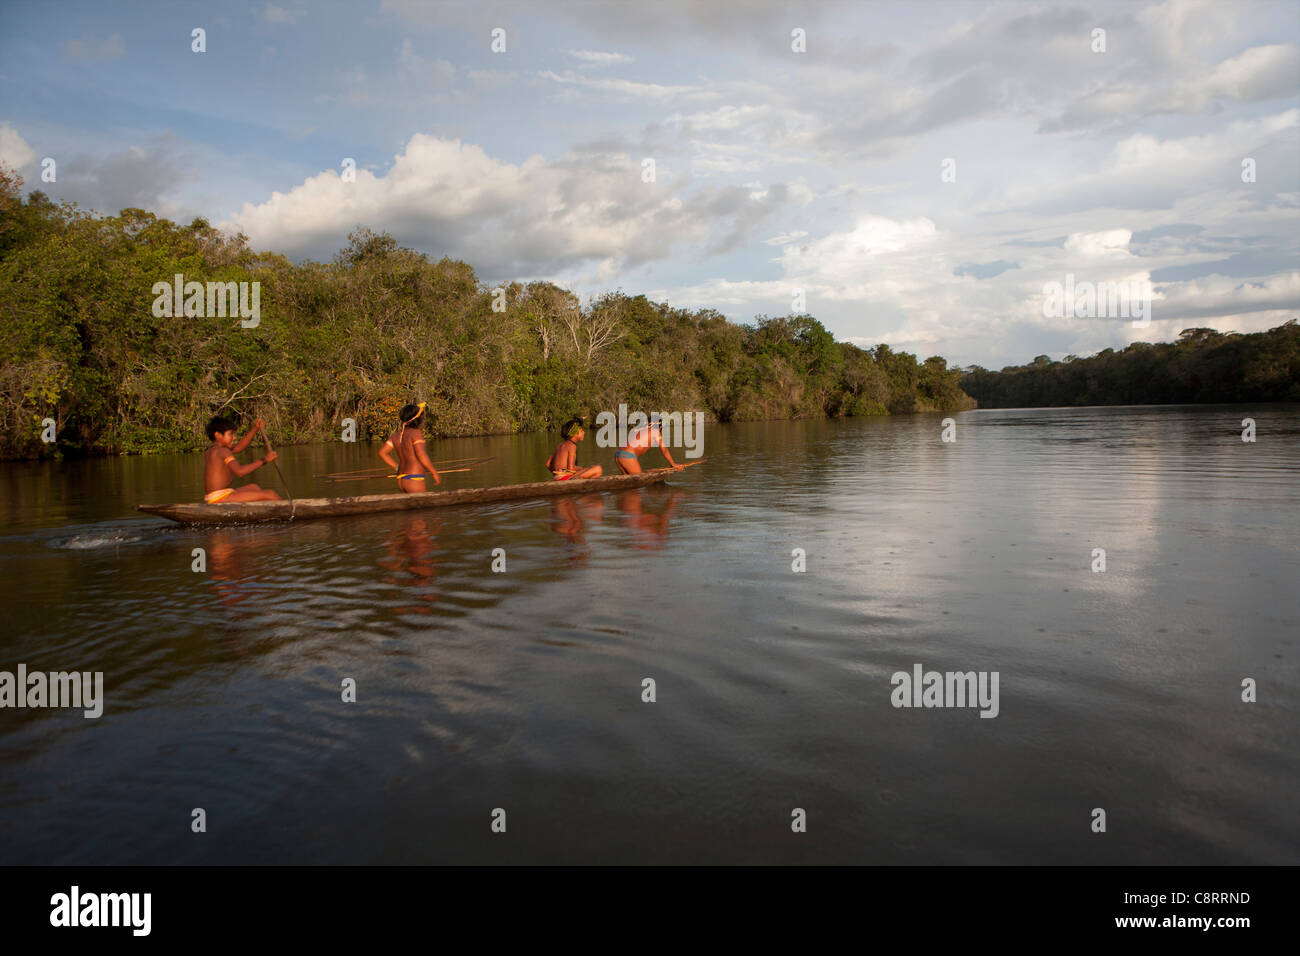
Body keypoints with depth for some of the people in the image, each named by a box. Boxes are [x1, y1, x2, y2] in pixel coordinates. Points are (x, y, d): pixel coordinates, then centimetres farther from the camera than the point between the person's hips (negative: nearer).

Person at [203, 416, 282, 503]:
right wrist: (264, 460, -24)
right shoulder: (223, 451, -14)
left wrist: (255, 429, 17)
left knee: (253, 487, 33)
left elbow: (238, 447, 25)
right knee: (271, 495, -13)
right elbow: (239, 471, -29)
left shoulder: (210, 451, 15)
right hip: (221, 497, -11)